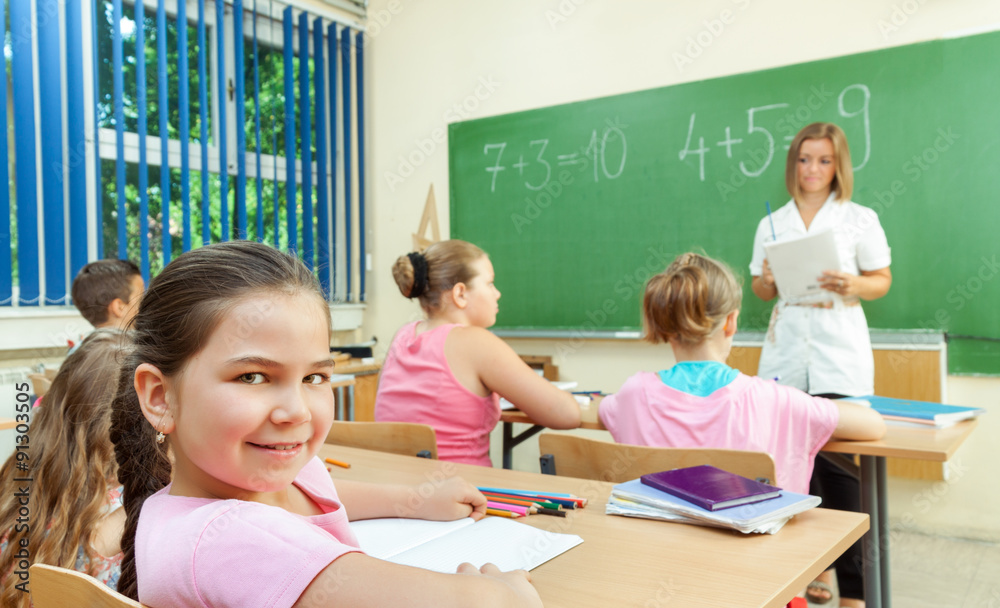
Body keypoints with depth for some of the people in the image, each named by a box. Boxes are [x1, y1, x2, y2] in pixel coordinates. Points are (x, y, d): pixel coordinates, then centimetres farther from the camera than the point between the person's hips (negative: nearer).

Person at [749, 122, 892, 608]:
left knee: (837, 466, -6)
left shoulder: (860, 219, 4)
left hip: (839, 358, -3)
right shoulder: (771, 224, 12)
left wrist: (851, 286, -15)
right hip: (785, 356, 3)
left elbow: (882, 281, 6)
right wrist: (766, 282, -7)